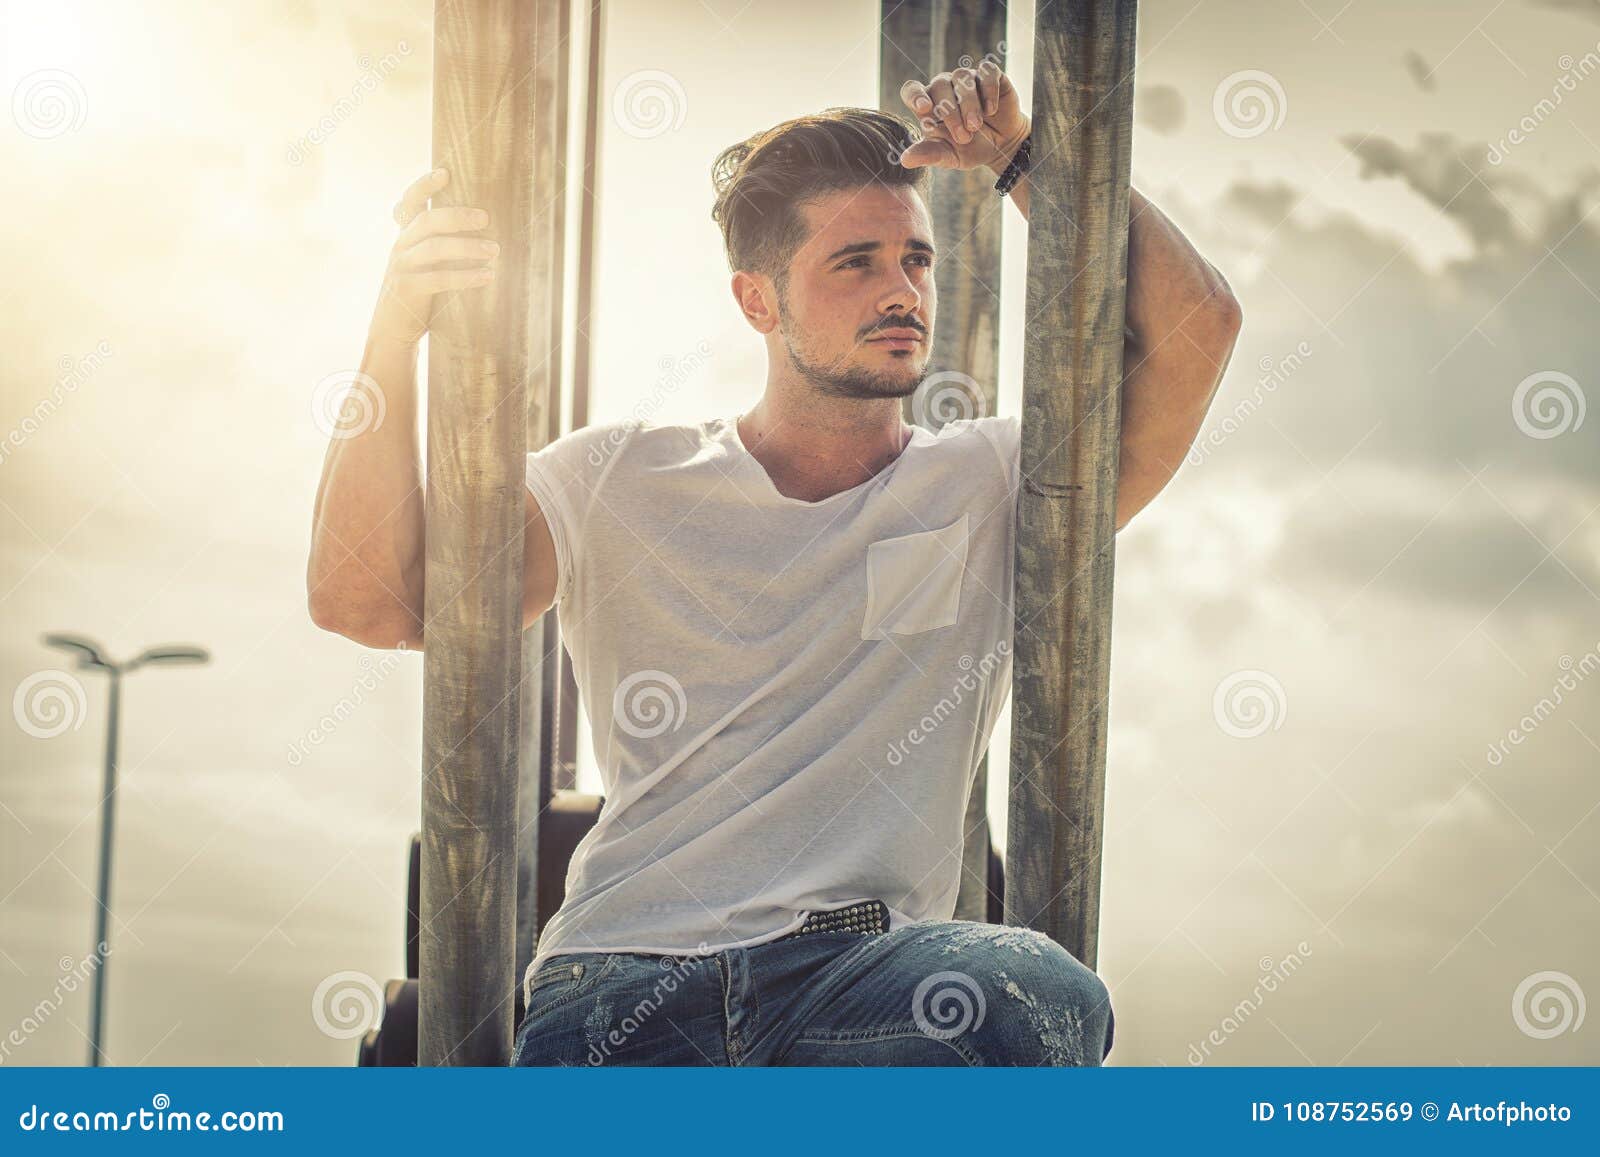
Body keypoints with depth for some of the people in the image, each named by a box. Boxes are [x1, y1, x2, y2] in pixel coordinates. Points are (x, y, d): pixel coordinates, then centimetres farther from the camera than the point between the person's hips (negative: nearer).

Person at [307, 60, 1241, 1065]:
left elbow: (1194, 328, 5)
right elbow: (366, 601, 2)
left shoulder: (996, 486, 16)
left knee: (1039, 1001, -33)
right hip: (619, 975, -1)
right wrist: (398, 327, -11)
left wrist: (1024, 153, 8)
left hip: (863, 970, 1)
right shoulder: (618, 483, 14)